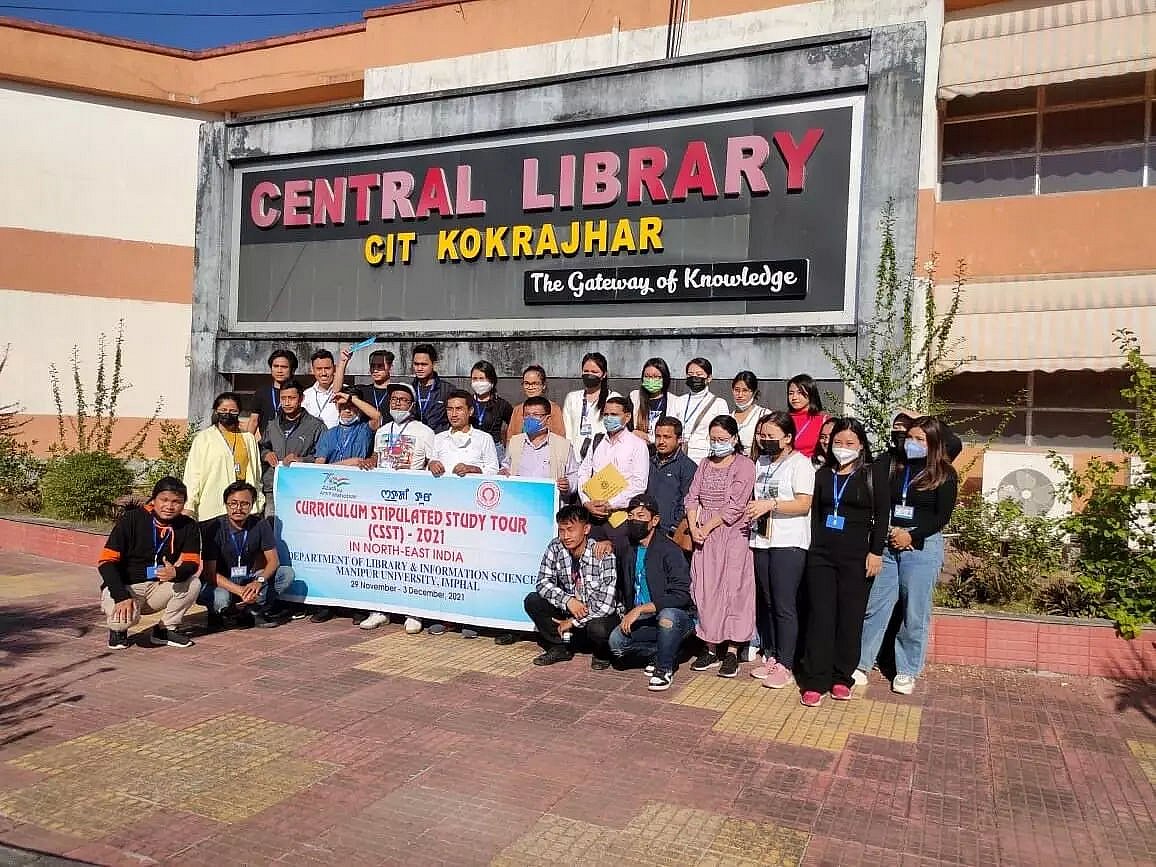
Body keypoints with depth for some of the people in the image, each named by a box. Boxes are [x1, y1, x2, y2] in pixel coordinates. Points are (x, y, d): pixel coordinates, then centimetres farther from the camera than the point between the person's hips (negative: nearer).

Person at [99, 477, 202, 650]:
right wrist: (121, 597, -27)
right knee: (126, 617, -33)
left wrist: (176, 573, -33)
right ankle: (118, 629, 6)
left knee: (193, 583, -23)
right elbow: (107, 562, -15)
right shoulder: (131, 519, -14)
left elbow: (192, 563, -8)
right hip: (123, 587, -3)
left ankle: (166, 629, -2)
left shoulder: (188, 526, -4)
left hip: (158, 588, 3)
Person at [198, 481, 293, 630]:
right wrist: (240, 591, -33)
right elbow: (210, 573, -20)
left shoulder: (260, 524, -7)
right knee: (221, 598, -37)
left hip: (249, 581, 4)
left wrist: (259, 581, -28)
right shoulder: (214, 529, -17)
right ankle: (217, 613, -1)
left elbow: (273, 561, -7)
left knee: (287, 573, -15)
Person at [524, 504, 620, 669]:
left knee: (598, 628, -37)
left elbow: (606, 604, -26)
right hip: (569, 610, 5)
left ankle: (602, 654, 1)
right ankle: (562, 648, 5)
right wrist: (567, 600, -27)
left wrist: (574, 622, -19)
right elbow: (543, 582, -10)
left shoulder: (603, 555, -23)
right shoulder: (555, 547, -9)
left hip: (599, 614, -4)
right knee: (532, 601, -13)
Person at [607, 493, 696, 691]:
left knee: (667, 616, -38)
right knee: (616, 641, -21)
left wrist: (640, 609, -27)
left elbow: (681, 595, -25)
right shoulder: (625, 546, 1)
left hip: (677, 616, -5)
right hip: (641, 618, 5)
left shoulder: (669, 550, -18)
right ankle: (659, 652, 6)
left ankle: (665, 668, -13)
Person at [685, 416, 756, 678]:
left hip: (733, 534, -5)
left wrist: (707, 528, -13)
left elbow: (734, 506, -11)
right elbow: (692, 498, 9)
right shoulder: (705, 464, 15)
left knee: (732, 589, -5)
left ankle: (732, 651, 0)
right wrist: (694, 528, -7)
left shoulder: (744, 465, -3)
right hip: (704, 537, 5)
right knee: (705, 590, 5)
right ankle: (711, 648, 13)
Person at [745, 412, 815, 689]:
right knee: (766, 603, 11)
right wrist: (752, 507, 8)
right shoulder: (760, 462, 17)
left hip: (788, 543, -7)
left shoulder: (800, 463, -4)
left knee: (784, 605, -5)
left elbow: (804, 504, -13)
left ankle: (785, 666, 2)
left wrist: (771, 504, -22)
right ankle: (770, 657, 21)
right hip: (761, 540, 7)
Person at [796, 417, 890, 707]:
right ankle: (815, 680, 3)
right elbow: (815, 514, 13)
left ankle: (842, 678, 16)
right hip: (821, 554, 3)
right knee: (820, 615, -1)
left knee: (850, 617, 3)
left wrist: (876, 552, -8)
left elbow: (881, 515, -2)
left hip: (855, 556, -2)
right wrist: (811, 548, 7)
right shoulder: (823, 474, 12)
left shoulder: (873, 474, 2)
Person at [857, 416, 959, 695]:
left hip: (922, 547, -3)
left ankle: (907, 672, 15)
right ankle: (861, 664, 13)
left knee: (915, 614, 3)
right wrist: (889, 531, -8)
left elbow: (942, 516, -5)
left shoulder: (944, 475, 1)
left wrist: (912, 536, -12)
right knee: (874, 607, 3)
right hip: (886, 544, 3)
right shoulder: (893, 467, 10)